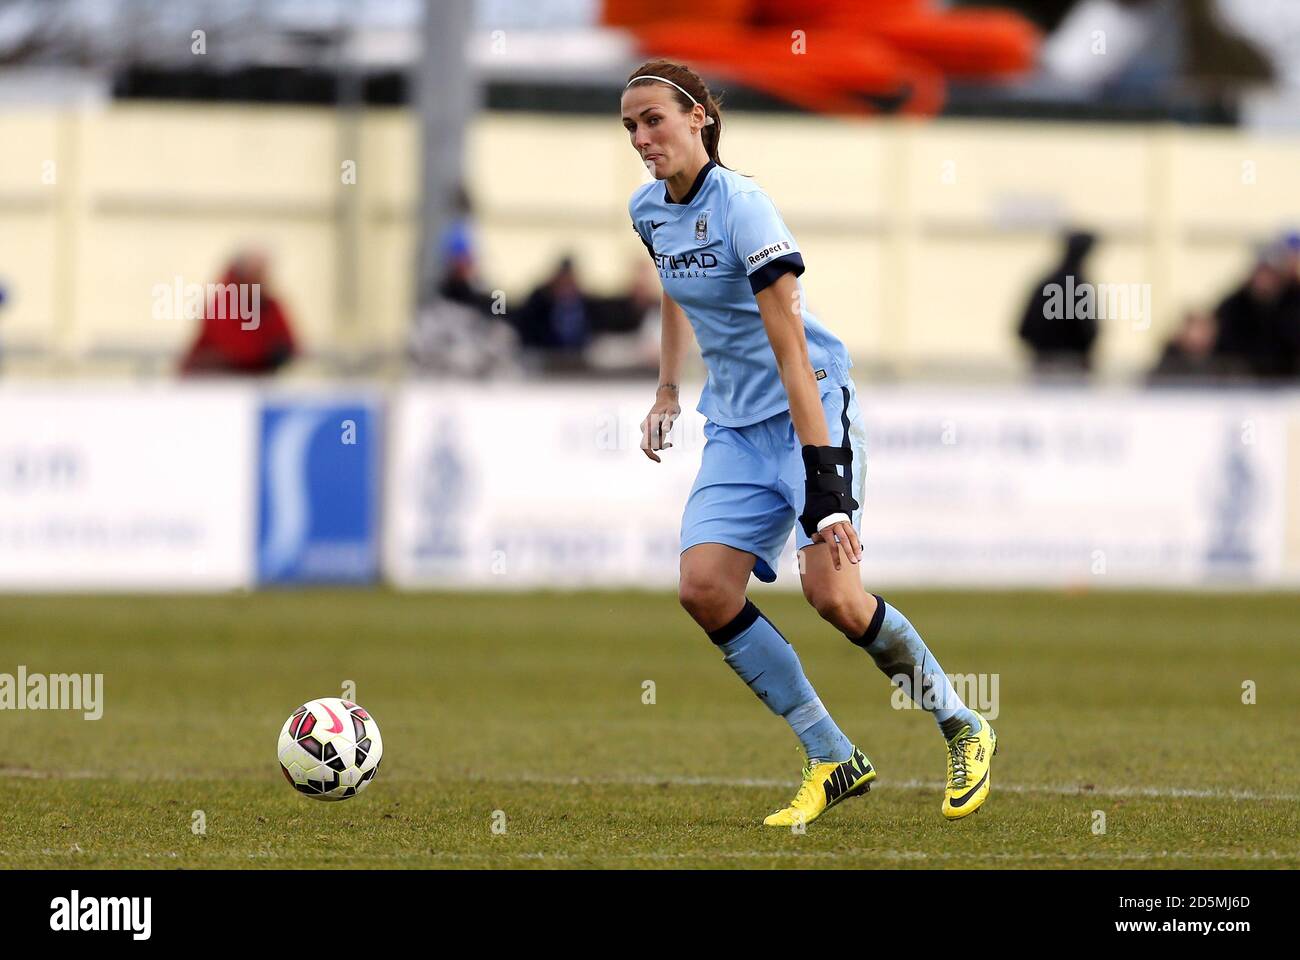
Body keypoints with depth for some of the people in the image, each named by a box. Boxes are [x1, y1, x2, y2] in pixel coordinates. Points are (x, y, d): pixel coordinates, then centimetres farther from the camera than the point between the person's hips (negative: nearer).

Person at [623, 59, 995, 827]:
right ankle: (835, 762, -1)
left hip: (811, 407, -7)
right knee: (704, 586, -12)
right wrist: (668, 394, 26)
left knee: (831, 590, -21)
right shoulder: (649, 211, 3)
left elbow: (790, 347, -27)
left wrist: (823, 478, -31)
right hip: (736, 421, 7)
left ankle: (964, 730, 3)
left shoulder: (742, 208, -21)